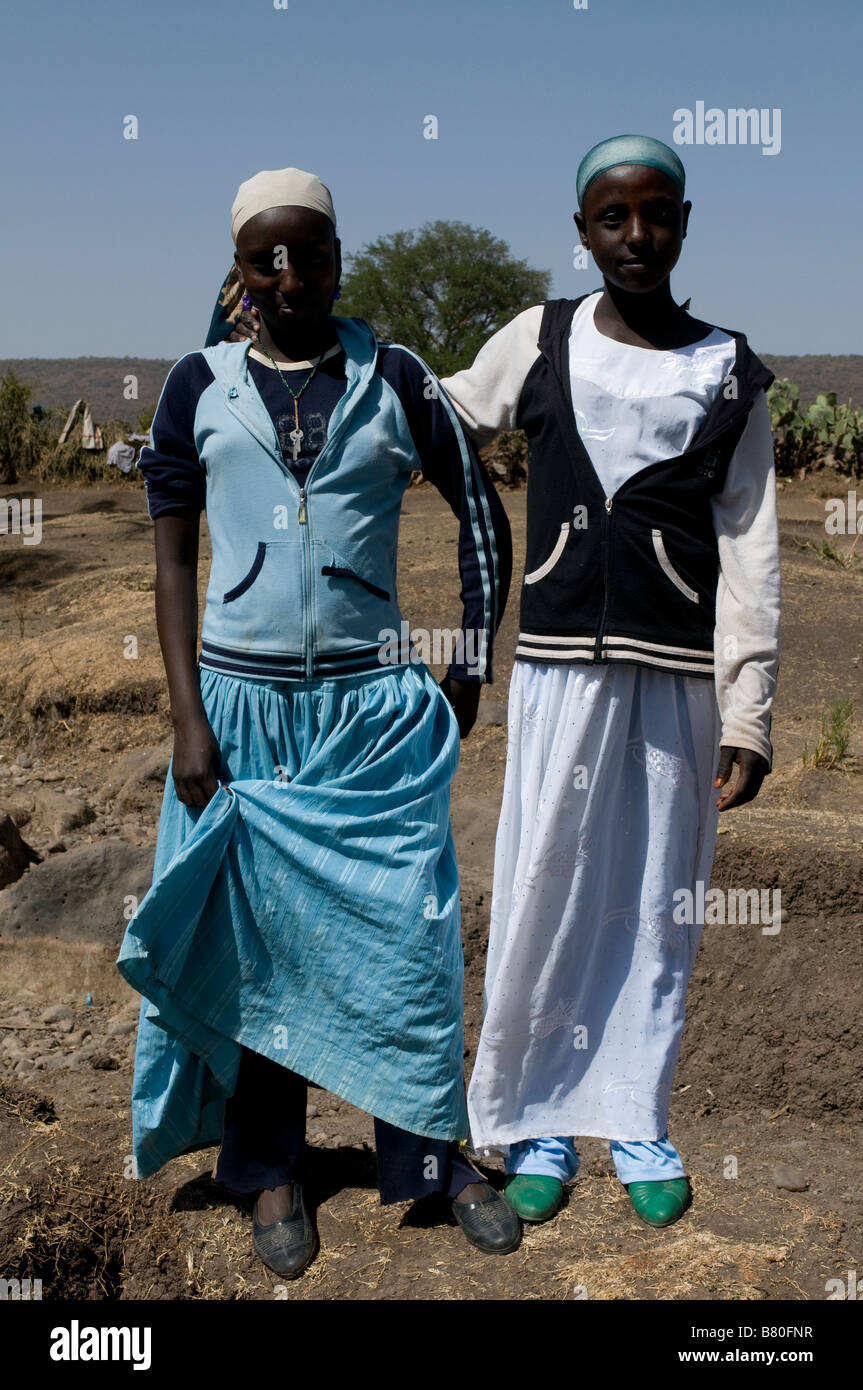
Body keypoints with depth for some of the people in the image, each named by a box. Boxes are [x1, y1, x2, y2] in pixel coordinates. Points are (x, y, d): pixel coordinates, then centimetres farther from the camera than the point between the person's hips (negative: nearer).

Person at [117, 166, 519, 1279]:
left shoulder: (395, 379, 4)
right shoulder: (200, 385, 5)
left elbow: (481, 515, 11)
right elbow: (172, 558, 4)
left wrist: (470, 667, 6)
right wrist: (188, 717, -4)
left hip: (375, 705, 0)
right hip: (243, 701, 1)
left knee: (406, 932, 1)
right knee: (254, 937, 6)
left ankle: (436, 1153, 17)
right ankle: (272, 1171, 21)